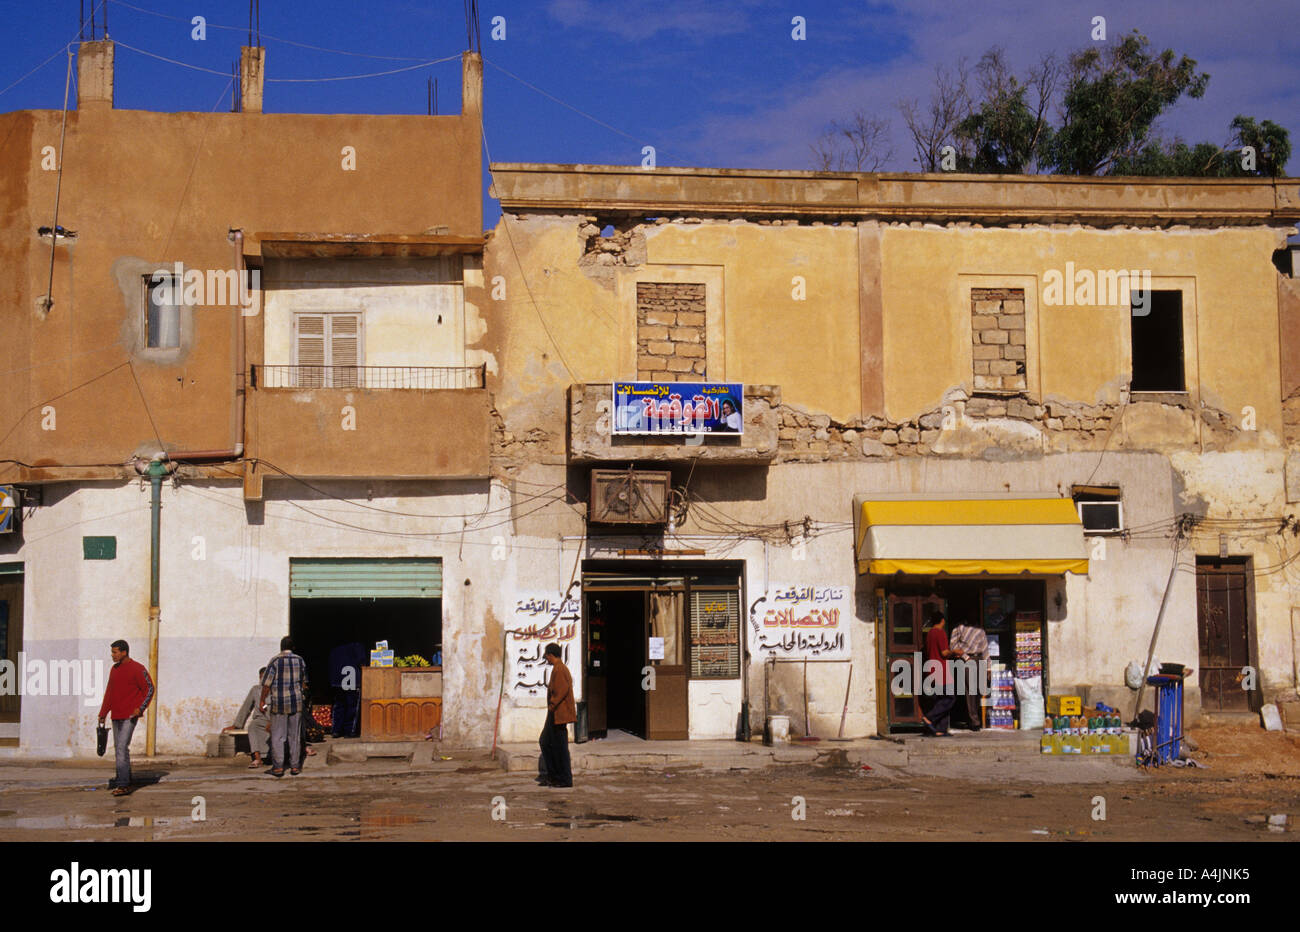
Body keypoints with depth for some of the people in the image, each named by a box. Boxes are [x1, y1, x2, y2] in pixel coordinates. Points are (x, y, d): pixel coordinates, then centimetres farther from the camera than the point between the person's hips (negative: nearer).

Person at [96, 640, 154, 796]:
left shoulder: (137, 669, -8)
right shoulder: (114, 669, 14)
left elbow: (149, 689, -7)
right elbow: (109, 692, 20)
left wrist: (140, 708, -16)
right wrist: (102, 714, 17)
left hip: (129, 716, -8)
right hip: (116, 716, 8)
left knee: (122, 748, -14)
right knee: (118, 749, 11)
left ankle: (123, 784, -14)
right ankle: (125, 780, 21)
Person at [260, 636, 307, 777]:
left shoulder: (275, 660, -8)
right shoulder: (300, 660, 3)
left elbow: (266, 682, -9)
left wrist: (262, 700, -1)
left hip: (278, 702, -3)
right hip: (296, 702, 3)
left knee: (277, 736, 2)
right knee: (295, 735, 10)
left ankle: (278, 767, 0)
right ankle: (295, 766, 11)